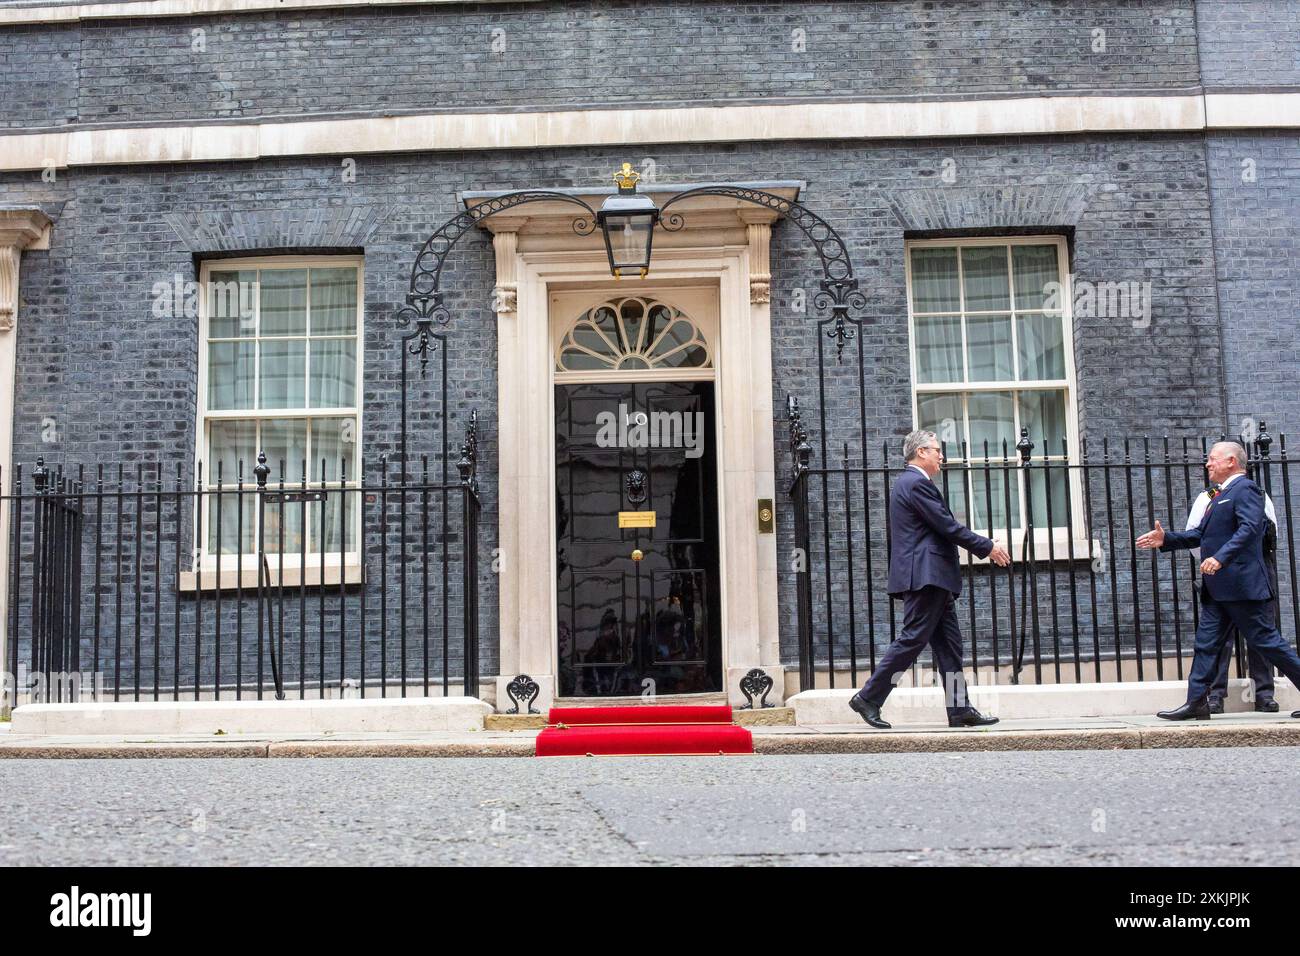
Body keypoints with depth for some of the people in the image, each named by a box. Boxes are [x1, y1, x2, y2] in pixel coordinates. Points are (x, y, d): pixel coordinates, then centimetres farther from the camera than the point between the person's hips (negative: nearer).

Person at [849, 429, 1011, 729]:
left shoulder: (910, 482, 22)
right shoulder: (917, 482, -11)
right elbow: (947, 526, -15)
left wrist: (985, 547, 19)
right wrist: (987, 547, -7)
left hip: (932, 578, 11)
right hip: (925, 575, -11)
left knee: (949, 643, 8)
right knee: (913, 639, -9)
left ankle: (960, 710, 8)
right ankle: (868, 698, -4)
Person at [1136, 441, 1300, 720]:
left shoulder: (1245, 489, -10)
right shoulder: (1221, 496, 21)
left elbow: (1250, 527, -24)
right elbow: (1200, 534, 22)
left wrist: (1221, 557, -34)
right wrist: (1166, 539, 12)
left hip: (1242, 584, -10)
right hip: (1217, 588, 10)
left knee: (1266, 640, -3)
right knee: (1206, 643, 6)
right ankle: (1196, 702, 6)